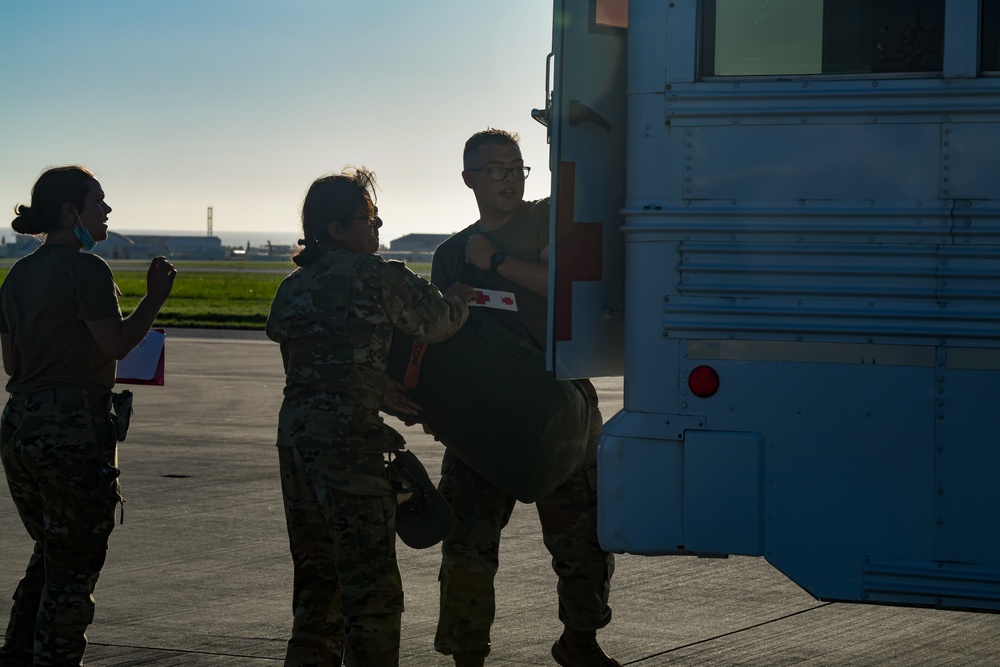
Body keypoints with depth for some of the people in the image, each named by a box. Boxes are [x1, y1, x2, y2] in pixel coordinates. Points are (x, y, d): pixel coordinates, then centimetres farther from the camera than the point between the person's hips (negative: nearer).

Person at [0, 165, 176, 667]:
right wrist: (155, 298, -4)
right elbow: (116, 345, -14)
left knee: (50, 553, 21)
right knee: (74, 567, 3)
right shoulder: (86, 270, -12)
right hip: (74, 428, -8)